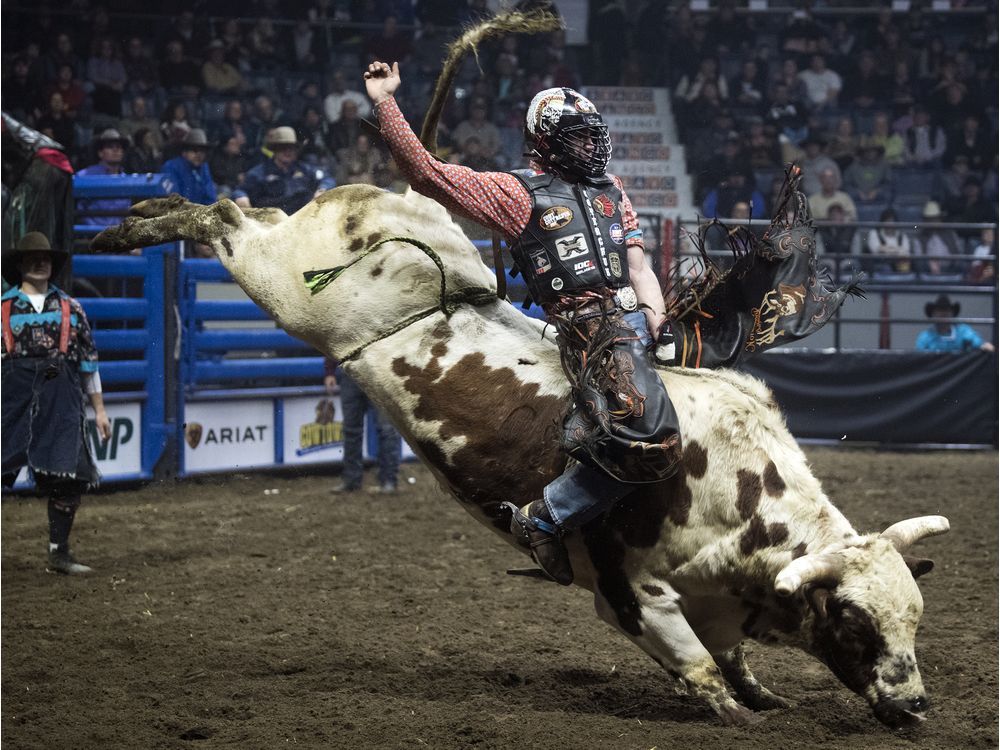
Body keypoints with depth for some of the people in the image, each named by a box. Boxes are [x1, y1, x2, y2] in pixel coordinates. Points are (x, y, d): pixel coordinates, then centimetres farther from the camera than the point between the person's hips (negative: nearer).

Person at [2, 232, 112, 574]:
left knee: (70, 477, -4)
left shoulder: (70, 308, 14)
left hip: (61, 402, 2)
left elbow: (88, 359, 15)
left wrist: (99, 409, 13)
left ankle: (59, 552, 7)